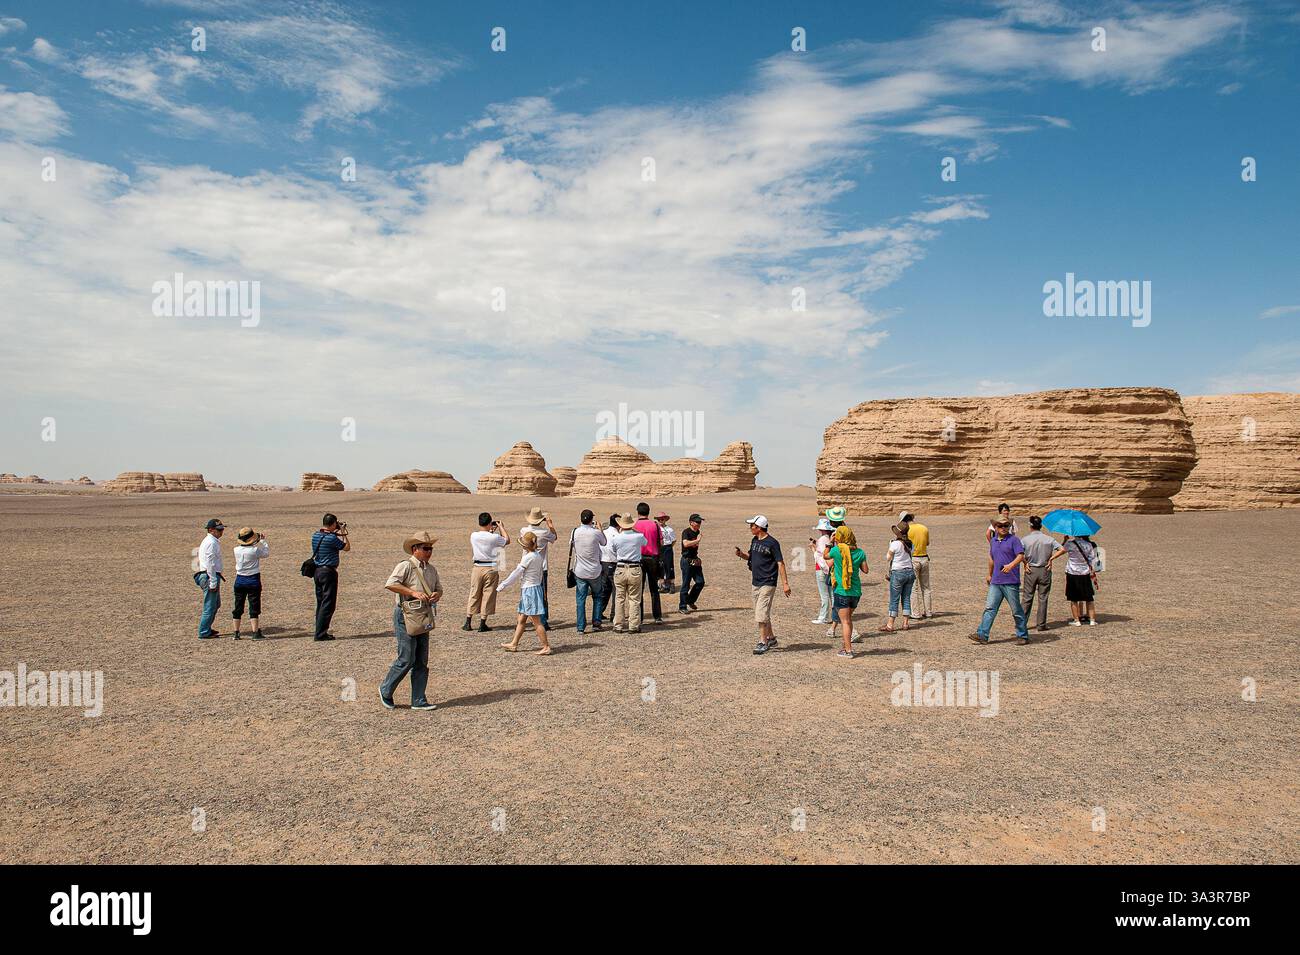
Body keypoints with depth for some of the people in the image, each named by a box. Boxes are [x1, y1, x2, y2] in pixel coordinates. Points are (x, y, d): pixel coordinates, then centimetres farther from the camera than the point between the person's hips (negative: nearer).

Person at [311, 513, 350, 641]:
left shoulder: (315, 536, 7)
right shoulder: (332, 538, -17)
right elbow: (347, 547, -5)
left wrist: (337, 532, 20)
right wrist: (343, 533, 4)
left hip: (318, 570, 9)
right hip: (329, 572, -8)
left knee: (320, 602, 15)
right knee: (328, 604, -4)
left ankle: (319, 631, 19)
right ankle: (321, 633, -5)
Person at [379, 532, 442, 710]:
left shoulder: (432, 569, 12)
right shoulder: (406, 566, -12)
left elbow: (439, 588, 19)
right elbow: (390, 584, -24)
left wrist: (437, 595, -5)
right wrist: (413, 592, -27)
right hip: (405, 616, -7)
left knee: (421, 661, 9)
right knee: (406, 659, -6)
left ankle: (418, 700, 16)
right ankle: (386, 690, 17)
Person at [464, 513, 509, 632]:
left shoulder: (473, 536, -3)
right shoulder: (494, 537, -14)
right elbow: (507, 540, 5)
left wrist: (490, 531, 23)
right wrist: (501, 527, 14)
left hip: (477, 568, 3)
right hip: (491, 568, -3)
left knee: (474, 595, 13)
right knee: (488, 596, 5)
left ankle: (468, 623, 16)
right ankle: (482, 624, 8)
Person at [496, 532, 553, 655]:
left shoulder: (528, 557, -18)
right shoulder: (538, 556, 7)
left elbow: (516, 573, -14)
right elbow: (540, 574, 14)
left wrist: (502, 585, -6)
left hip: (529, 589, -9)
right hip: (536, 587, 9)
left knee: (536, 622, -4)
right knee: (521, 620, 17)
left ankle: (546, 647, -1)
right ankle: (514, 644, 26)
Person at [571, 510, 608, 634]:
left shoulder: (575, 532, -7)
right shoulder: (596, 533, -13)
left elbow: (571, 544, 13)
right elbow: (604, 543, 8)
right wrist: (600, 528, 22)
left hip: (579, 571, 1)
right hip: (594, 571, -1)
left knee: (581, 599, 5)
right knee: (597, 597, 17)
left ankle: (581, 627, 3)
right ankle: (596, 623, 15)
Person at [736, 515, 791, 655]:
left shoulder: (772, 543, -14)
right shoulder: (754, 540, 10)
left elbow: (780, 563, -14)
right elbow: (750, 556, 23)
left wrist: (785, 583, -18)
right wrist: (741, 554, 1)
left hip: (767, 583, -9)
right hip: (756, 583, 9)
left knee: (761, 614, -11)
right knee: (762, 613, 16)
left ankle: (763, 642, -3)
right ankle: (771, 638, 30)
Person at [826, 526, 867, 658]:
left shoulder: (837, 550, -12)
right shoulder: (860, 552, -1)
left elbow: (826, 556, 8)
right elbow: (865, 570, 6)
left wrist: (830, 543, 17)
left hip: (841, 591, -5)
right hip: (856, 591, 5)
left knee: (845, 621, 0)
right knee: (848, 619, 20)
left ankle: (848, 650, -1)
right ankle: (846, 646, 28)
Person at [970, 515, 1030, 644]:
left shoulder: (1013, 540, -6)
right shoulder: (993, 541, 14)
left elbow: (1021, 555, -17)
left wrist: (1011, 565, -34)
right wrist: (989, 574, 34)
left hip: (1011, 582, -6)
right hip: (996, 582, 6)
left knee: (1016, 610, 4)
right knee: (990, 608, 1)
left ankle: (1023, 636, 17)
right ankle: (982, 635, 0)